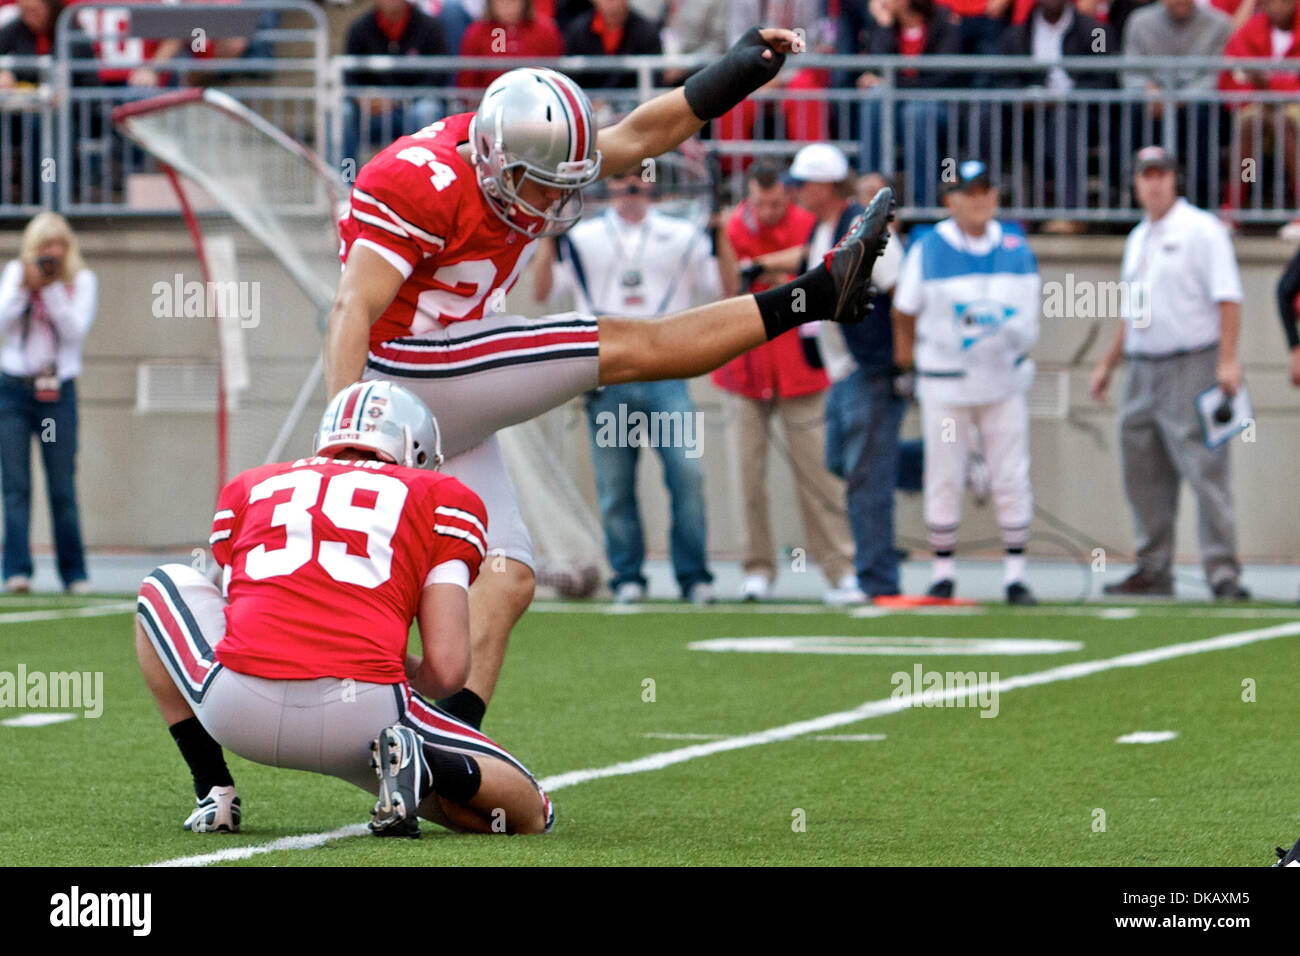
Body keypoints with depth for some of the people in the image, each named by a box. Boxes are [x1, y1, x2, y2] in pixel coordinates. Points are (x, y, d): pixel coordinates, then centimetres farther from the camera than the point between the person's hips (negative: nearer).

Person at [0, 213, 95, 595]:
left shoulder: (82, 281, 4)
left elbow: (76, 329, -8)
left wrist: (50, 288, -14)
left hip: (58, 393, -1)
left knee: (63, 489, 0)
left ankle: (74, 574, 8)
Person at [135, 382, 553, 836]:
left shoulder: (249, 488, 27)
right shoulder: (441, 499, 19)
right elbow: (447, 669, 9)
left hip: (238, 712, 2)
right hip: (364, 710, -2)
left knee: (163, 589, 35)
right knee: (526, 813, 19)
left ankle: (213, 794, 21)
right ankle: (421, 762, -12)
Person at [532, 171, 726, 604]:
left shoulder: (683, 238, 13)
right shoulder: (582, 239, 11)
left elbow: (727, 292, 9)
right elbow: (542, 292, 3)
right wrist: (550, 239, -8)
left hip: (666, 377, 0)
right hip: (607, 382, 0)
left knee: (688, 470, -13)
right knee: (614, 486, -1)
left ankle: (694, 576, -5)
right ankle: (627, 577, 11)